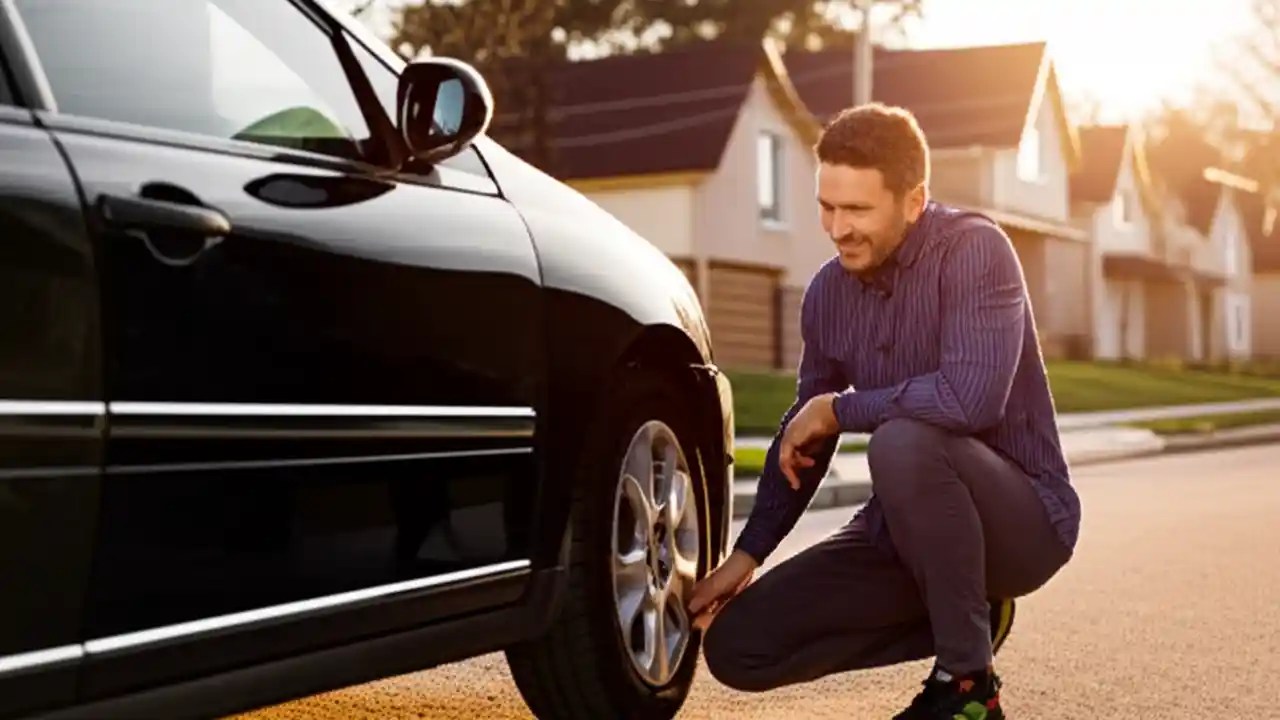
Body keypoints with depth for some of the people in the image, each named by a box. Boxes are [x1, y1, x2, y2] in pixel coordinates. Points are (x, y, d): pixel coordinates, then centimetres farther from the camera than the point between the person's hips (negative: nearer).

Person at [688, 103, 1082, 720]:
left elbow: (971, 397, -34)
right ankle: (966, 616, 11)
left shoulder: (972, 249, -18)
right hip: (905, 529, 7)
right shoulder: (828, 292, 2)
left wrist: (837, 408, -20)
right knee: (735, 645, -4)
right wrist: (746, 556, 9)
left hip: (1024, 515, -7)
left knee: (903, 441, -38)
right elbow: (800, 437, 14)